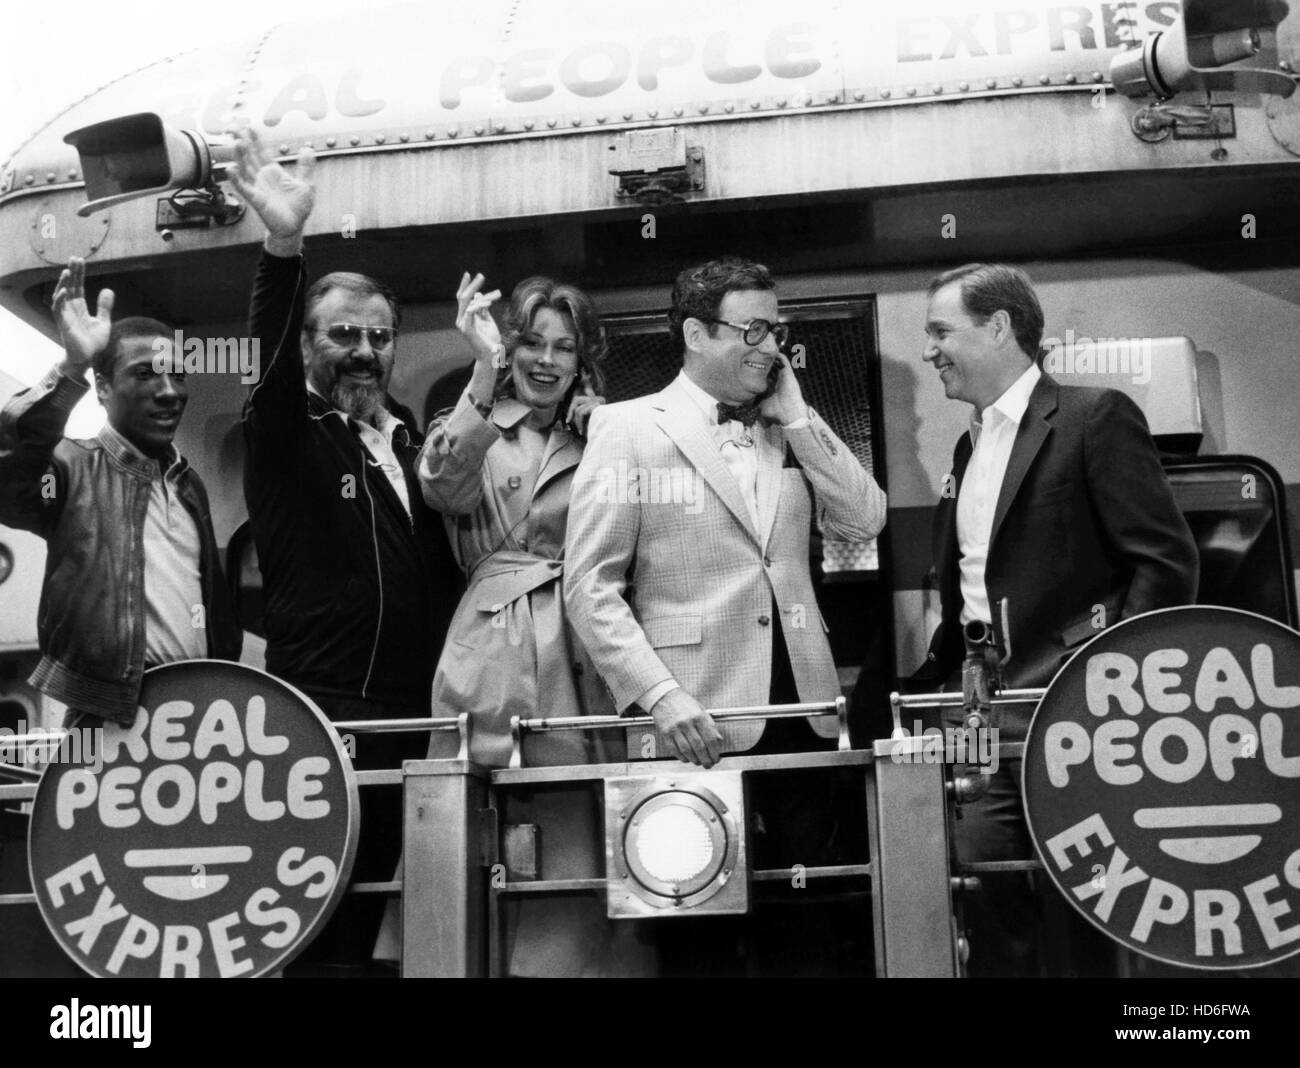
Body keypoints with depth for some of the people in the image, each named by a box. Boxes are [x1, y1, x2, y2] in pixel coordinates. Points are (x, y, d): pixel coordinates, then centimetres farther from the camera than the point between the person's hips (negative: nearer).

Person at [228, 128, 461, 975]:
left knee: (366, 908, 11)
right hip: (317, 718, -5)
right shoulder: (287, 436, 0)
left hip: (407, 721, 5)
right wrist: (284, 247, -35)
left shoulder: (414, 444, 16)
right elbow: (271, 363, -21)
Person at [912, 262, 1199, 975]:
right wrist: (927, 685, 13)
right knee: (989, 914, 4)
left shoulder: (1096, 417, -5)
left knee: (1092, 926, -2)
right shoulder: (969, 444, 19)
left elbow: (1166, 561, -10)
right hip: (987, 727, 7)